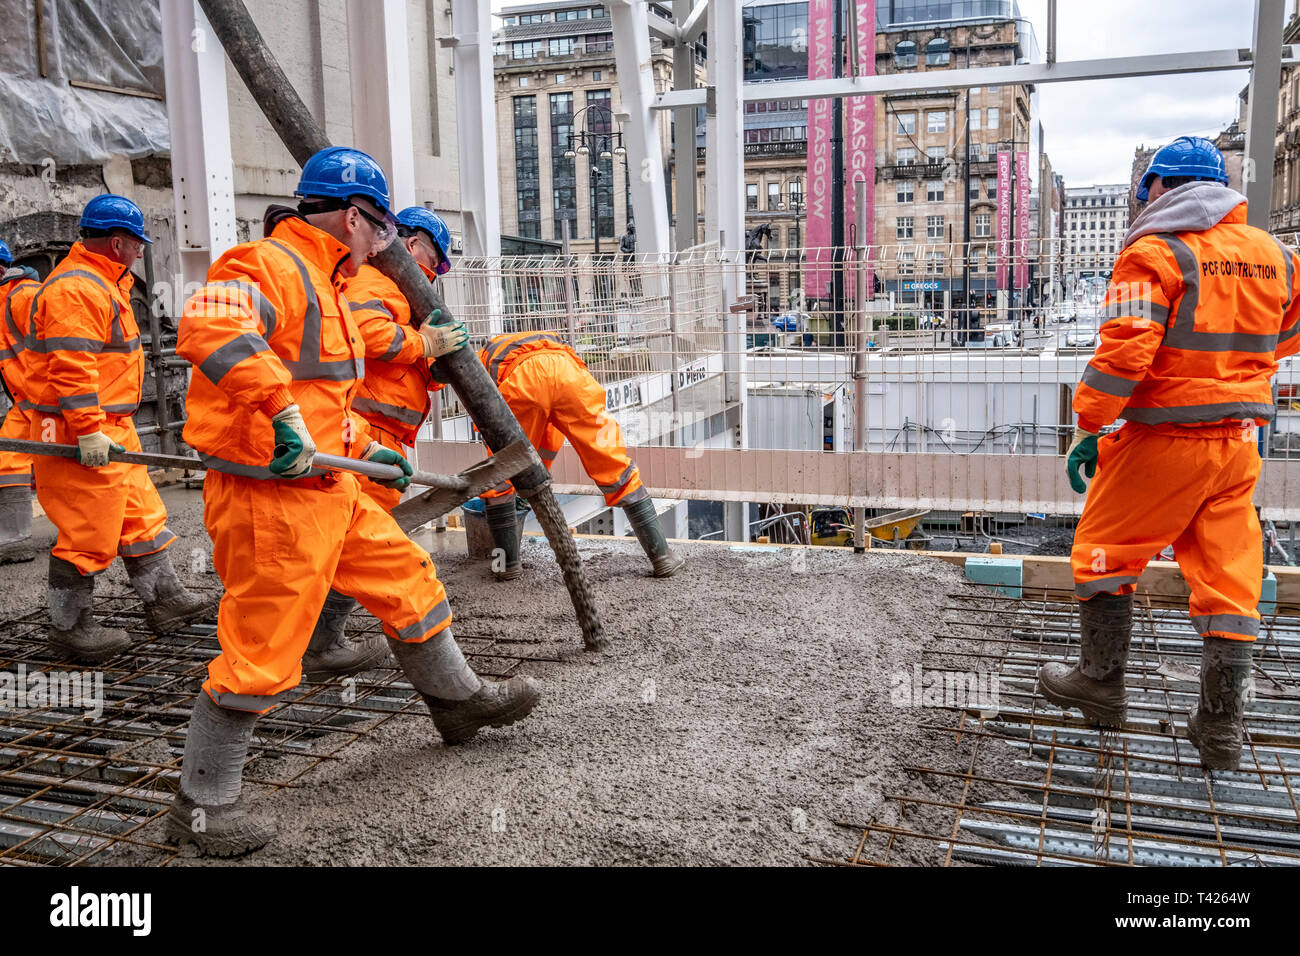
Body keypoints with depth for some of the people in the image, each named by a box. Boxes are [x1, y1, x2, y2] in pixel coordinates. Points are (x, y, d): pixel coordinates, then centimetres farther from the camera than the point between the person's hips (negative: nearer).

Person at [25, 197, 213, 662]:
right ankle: (67, 626, 10)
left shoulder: (102, 283, 19)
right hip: (84, 435, -11)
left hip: (109, 429, 11)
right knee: (89, 532, -4)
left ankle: (165, 599, 27)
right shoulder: (76, 289, -17)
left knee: (140, 513, 17)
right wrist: (88, 432, -27)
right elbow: (71, 367, -25)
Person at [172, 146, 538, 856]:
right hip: (270, 496, -10)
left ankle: (460, 699, 38)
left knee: (407, 578, 18)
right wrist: (283, 411, -40)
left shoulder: (320, 281, 19)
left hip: (326, 485, 10)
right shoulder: (272, 267, -15)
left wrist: (365, 447, 25)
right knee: (261, 651, -3)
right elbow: (207, 326, -36)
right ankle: (201, 804, 14)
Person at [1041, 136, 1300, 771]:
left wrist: (1087, 429, -13)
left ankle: (1102, 683, 22)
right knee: (1228, 575, 9)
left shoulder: (1155, 254, -12)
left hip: (1164, 443, -6)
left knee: (1104, 553, 12)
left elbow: (1124, 351, -22)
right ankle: (1221, 726, 14)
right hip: (1239, 444, 6)